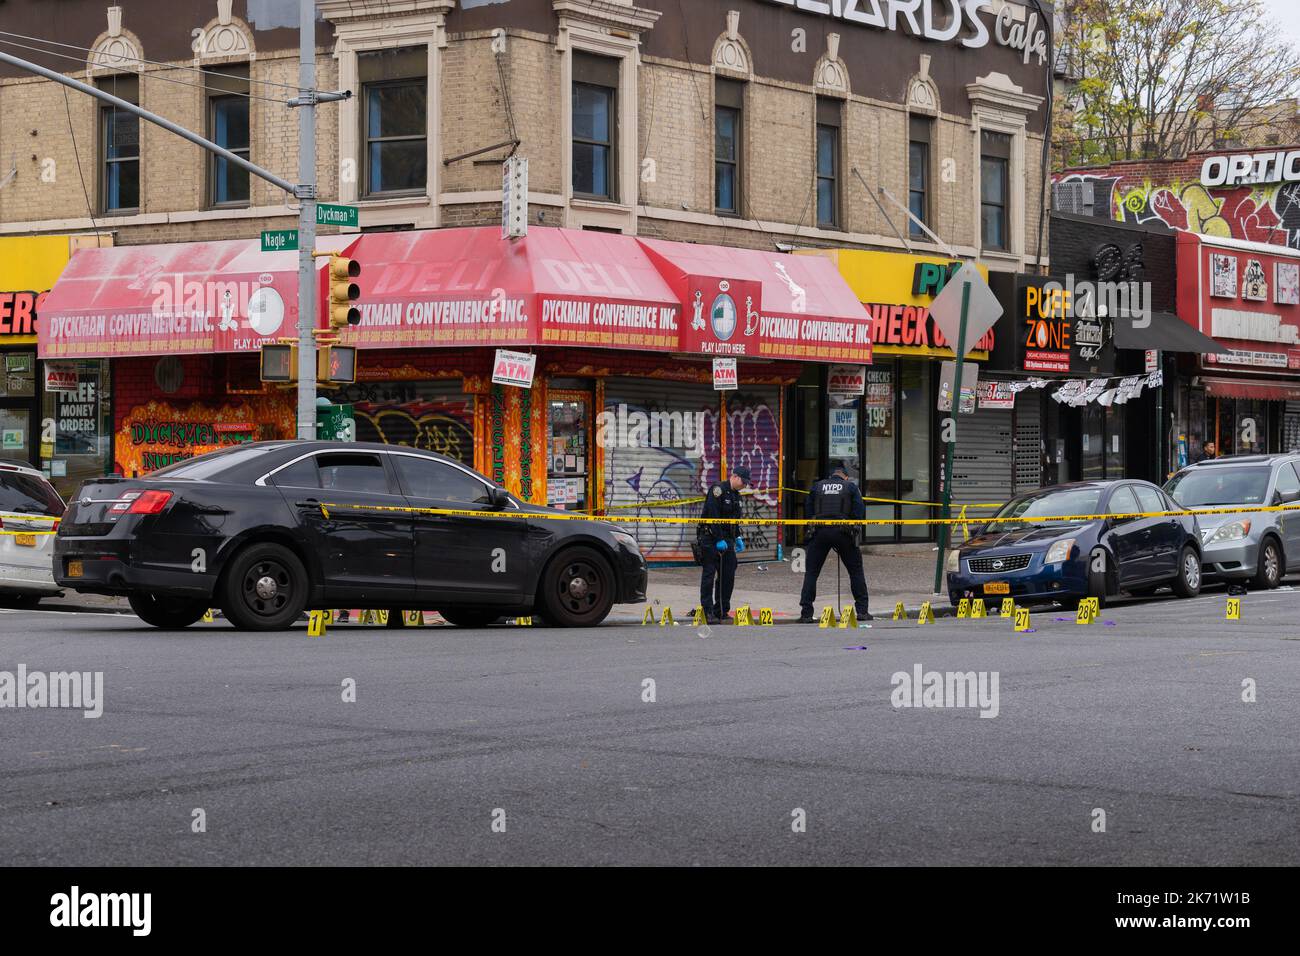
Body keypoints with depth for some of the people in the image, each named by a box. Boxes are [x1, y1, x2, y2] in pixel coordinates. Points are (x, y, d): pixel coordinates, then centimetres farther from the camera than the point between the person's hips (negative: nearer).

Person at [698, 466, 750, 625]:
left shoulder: (735, 495, 15)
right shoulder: (718, 489, -14)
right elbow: (713, 516, -20)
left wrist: (737, 537, 13)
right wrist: (719, 540, -22)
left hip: (726, 539, 9)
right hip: (711, 538, -9)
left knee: (728, 575, 7)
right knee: (708, 575, -5)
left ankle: (721, 611, 13)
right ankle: (707, 613, -4)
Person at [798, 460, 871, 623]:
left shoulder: (817, 487, 14)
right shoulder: (850, 487, 9)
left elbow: (809, 512, 11)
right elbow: (860, 512, 1)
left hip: (819, 532, 1)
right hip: (843, 533, -1)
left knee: (811, 572, 7)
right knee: (856, 571, 13)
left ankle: (806, 614, 0)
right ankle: (862, 611, 9)